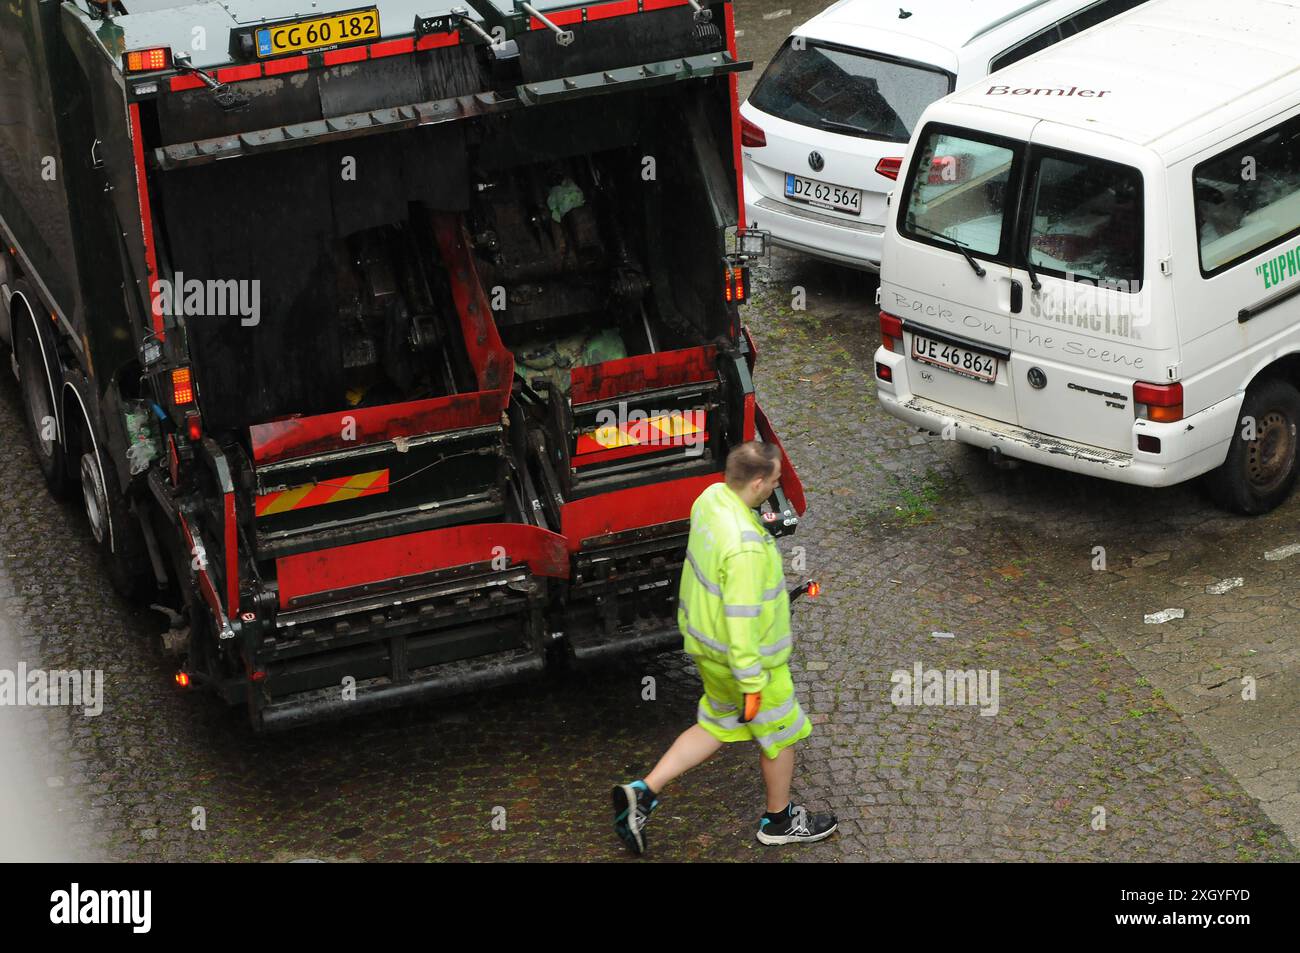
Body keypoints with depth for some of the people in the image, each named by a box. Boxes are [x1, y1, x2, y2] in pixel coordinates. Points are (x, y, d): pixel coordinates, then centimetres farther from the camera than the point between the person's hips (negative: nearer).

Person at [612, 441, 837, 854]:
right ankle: (779, 821, 37)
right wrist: (752, 683, -21)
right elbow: (741, 619, -30)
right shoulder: (745, 546, -36)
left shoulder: (711, 497, -8)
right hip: (743, 655, -8)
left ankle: (643, 792, 17)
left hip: (706, 641, 8)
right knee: (781, 735, 16)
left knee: (717, 726, 25)